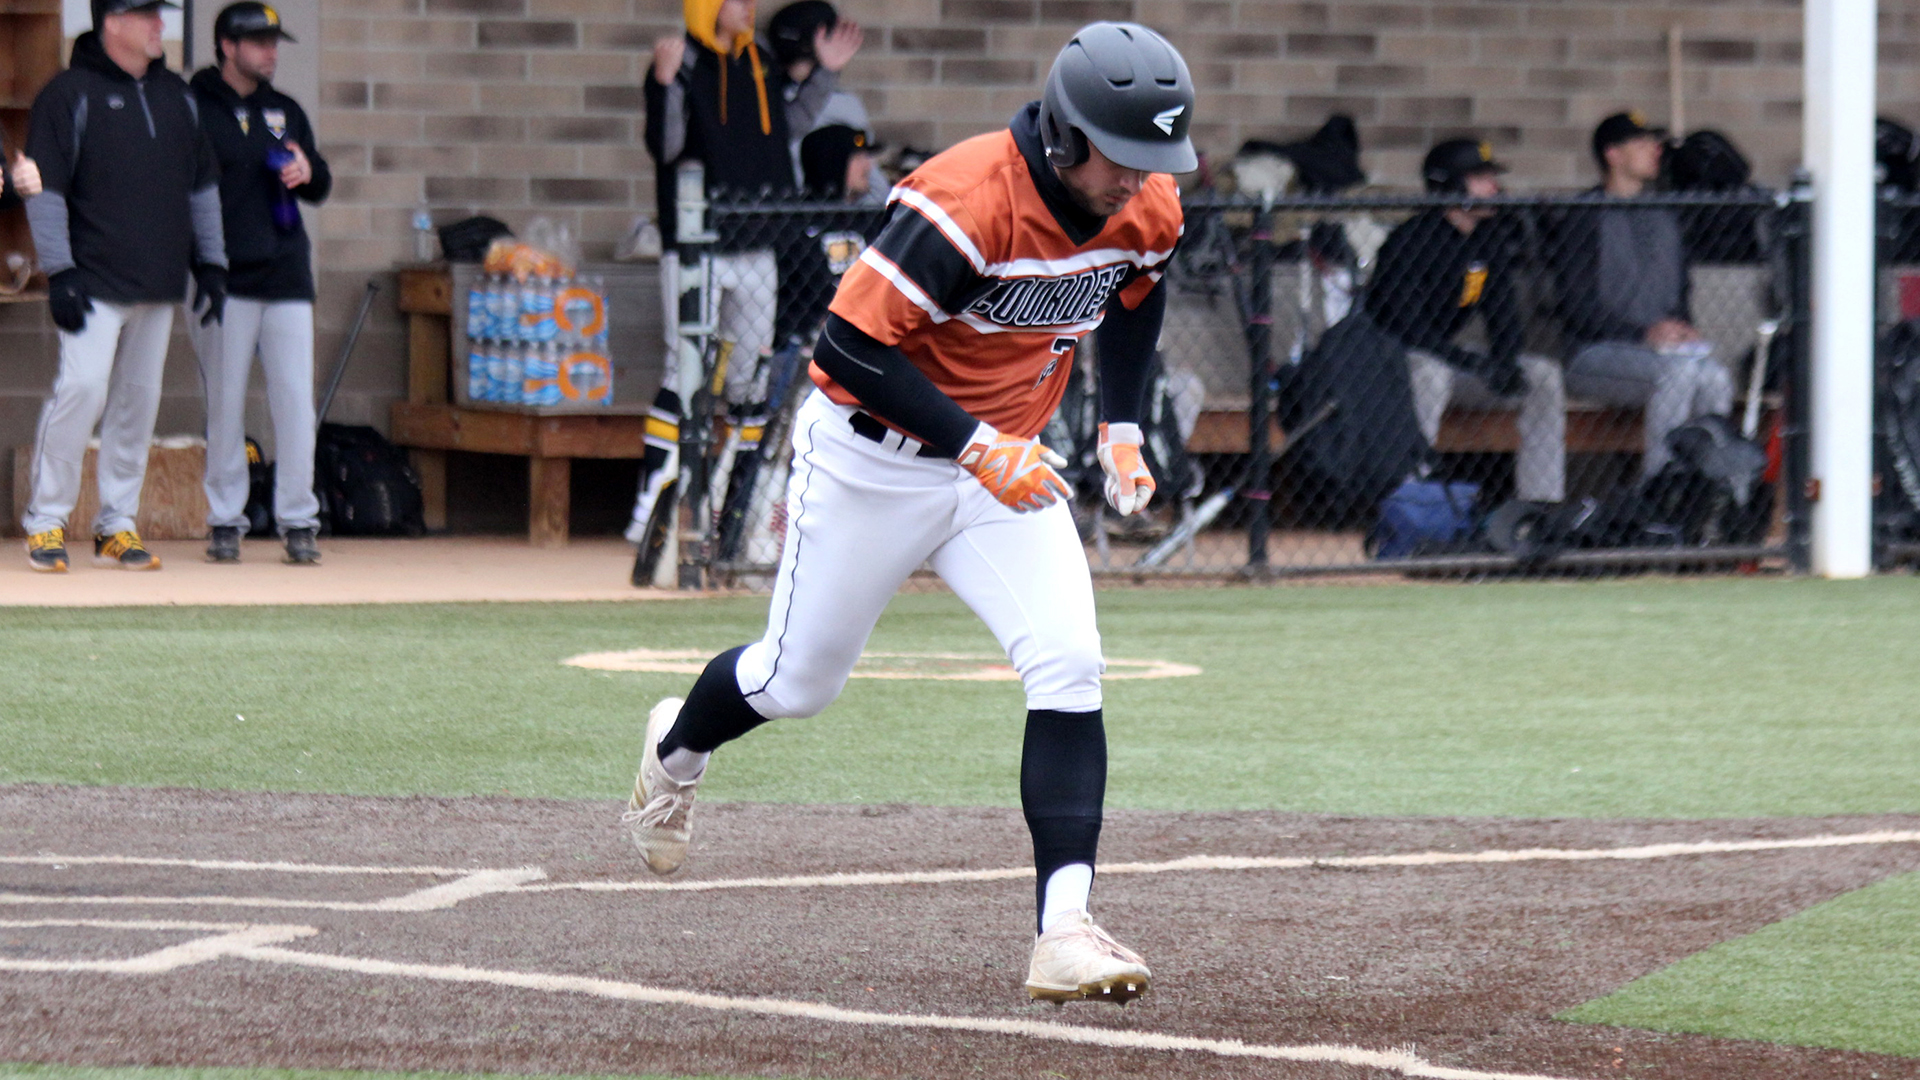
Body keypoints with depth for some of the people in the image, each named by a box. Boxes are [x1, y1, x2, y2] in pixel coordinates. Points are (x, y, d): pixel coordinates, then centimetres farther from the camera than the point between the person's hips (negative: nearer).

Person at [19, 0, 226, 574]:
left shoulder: (176, 95, 15)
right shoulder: (68, 95, -4)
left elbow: (203, 185, 21)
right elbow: (44, 188, -7)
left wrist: (211, 263, 14)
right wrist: (59, 272, -14)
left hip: (160, 284, 6)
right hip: (96, 283, -6)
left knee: (139, 398, 6)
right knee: (82, 387, -16)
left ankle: (117, 526, 13)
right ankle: (45, 521, -6)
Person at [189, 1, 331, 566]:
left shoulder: (285, 111, 16)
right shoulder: (193, 109, 1)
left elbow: (321, 188, 21)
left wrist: (307, 172, -2)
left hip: (287, 278, 4)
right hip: (224, 280, -4)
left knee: (296, 402, -2)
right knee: (224, 405, 1)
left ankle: (297, 520, 1)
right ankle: (225, 520, 8)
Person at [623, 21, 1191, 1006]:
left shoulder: (1149, 211, -9)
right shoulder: (967, 201, -32)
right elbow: (848, 346, -30)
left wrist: (1121, 425, 10)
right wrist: (974, 445, -33)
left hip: (1005, 460, 5)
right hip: (872, 460, -5)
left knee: (1069, 669, -17)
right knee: (798, 683, 12)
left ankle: (1063, 933, -20)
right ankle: (676, 751, 48)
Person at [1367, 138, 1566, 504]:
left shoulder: (1491, 238, 2)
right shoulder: (1409, 242, -21)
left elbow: (1502, 311, 5)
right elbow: (1407, 328, -27)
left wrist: (1506, 361, -17)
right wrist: (1479, 366, -32)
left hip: (1447, 354, 8)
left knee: (1544, 374, -7)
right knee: (1430, 372, -40)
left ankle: (1541, 503, -11)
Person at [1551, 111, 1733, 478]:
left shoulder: (1664, 217, 21)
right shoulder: (1585, 219, -1)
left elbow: (1680, 292, 25)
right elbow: (1577, 308, -9)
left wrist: (1682, 328, 1)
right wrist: (1644, 333, -19)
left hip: (1665, 347, 6)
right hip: (1595, 353, -6)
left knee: (1716, 378, -27)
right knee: (1680, 371, -34)